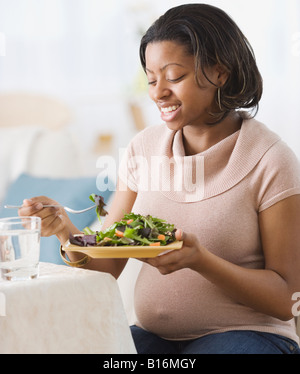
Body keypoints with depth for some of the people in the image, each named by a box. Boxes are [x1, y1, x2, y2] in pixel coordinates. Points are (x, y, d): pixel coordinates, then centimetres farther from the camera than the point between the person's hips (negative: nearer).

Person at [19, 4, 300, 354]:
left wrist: (198, 259, -25)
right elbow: (109, 267, 4)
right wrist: (66, 230, -16)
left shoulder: (270, 161, -10)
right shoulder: (144, 147, 5)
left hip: (246, 334, -3)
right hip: (154, 337, 3)